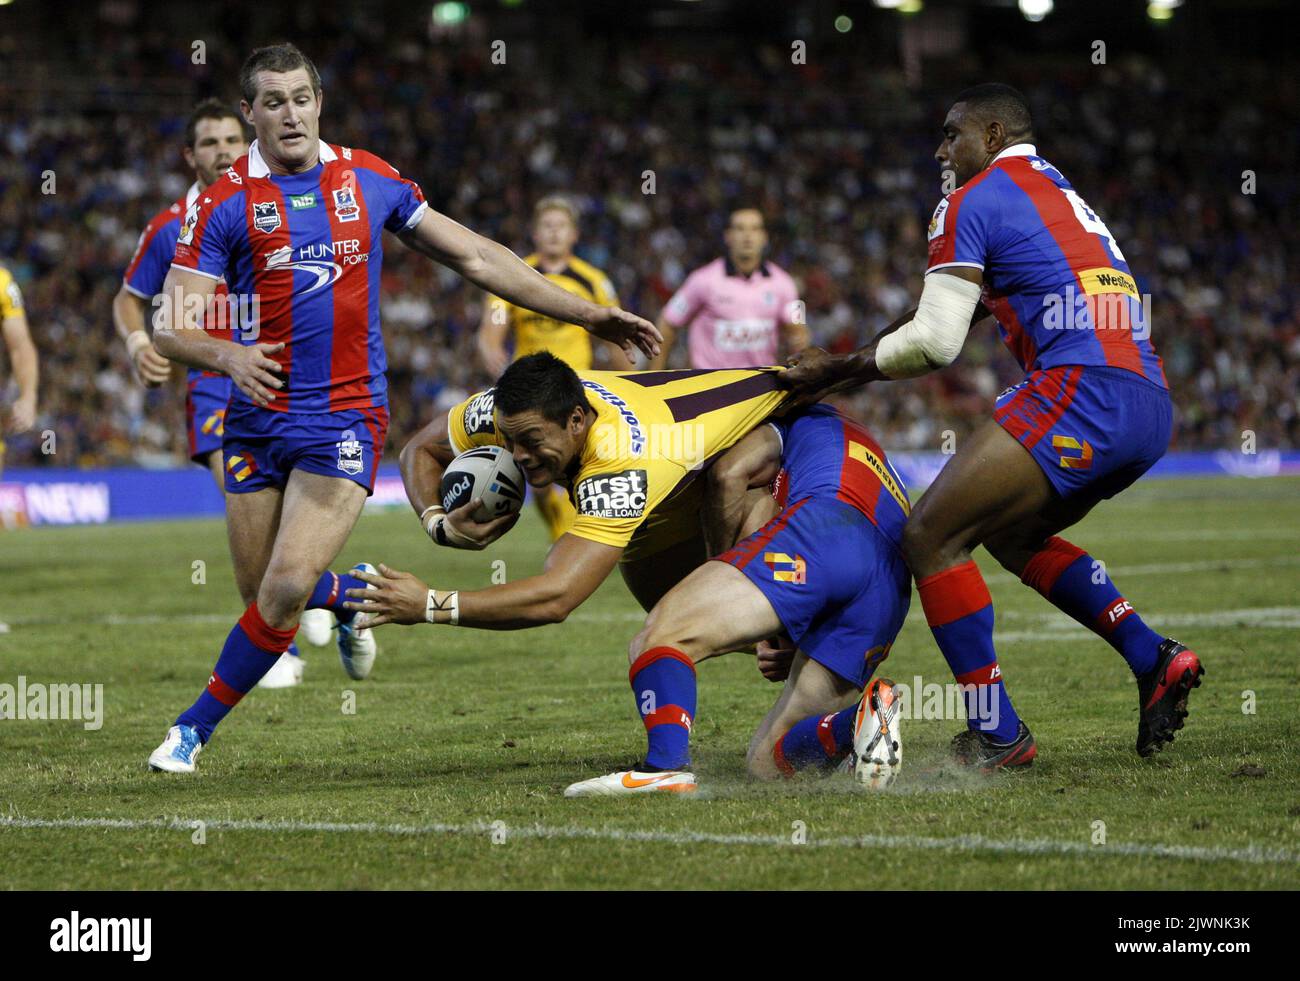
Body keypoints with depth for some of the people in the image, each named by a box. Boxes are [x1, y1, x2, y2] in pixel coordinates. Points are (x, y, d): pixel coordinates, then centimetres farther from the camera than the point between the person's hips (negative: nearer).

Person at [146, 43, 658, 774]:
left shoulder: (370, 180, 4)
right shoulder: (225, 205, -3)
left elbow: (474, 257, 12)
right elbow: (172, 327, -7)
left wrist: (589, 314, 11)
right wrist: (228, 355, -30)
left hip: (345, 419, -1)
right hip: (259, 416, 1)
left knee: (285, 590, -14)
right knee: (265, 591, 4)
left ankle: (195, 729, 3)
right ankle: (347, 597, 40)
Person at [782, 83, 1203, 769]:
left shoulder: (971, 203, 3)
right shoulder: (1060, 195, 31)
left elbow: (935, 342, -4)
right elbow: (958, 310, 33)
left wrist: (843, 368, 10)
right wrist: (843, 372, 30)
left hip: (1081, 393, -9)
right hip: (1152, 405, 9)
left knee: (930, 537, -4)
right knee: (1011, 534, 27)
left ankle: (997, 736, -6)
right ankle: (1154, 659, 14)